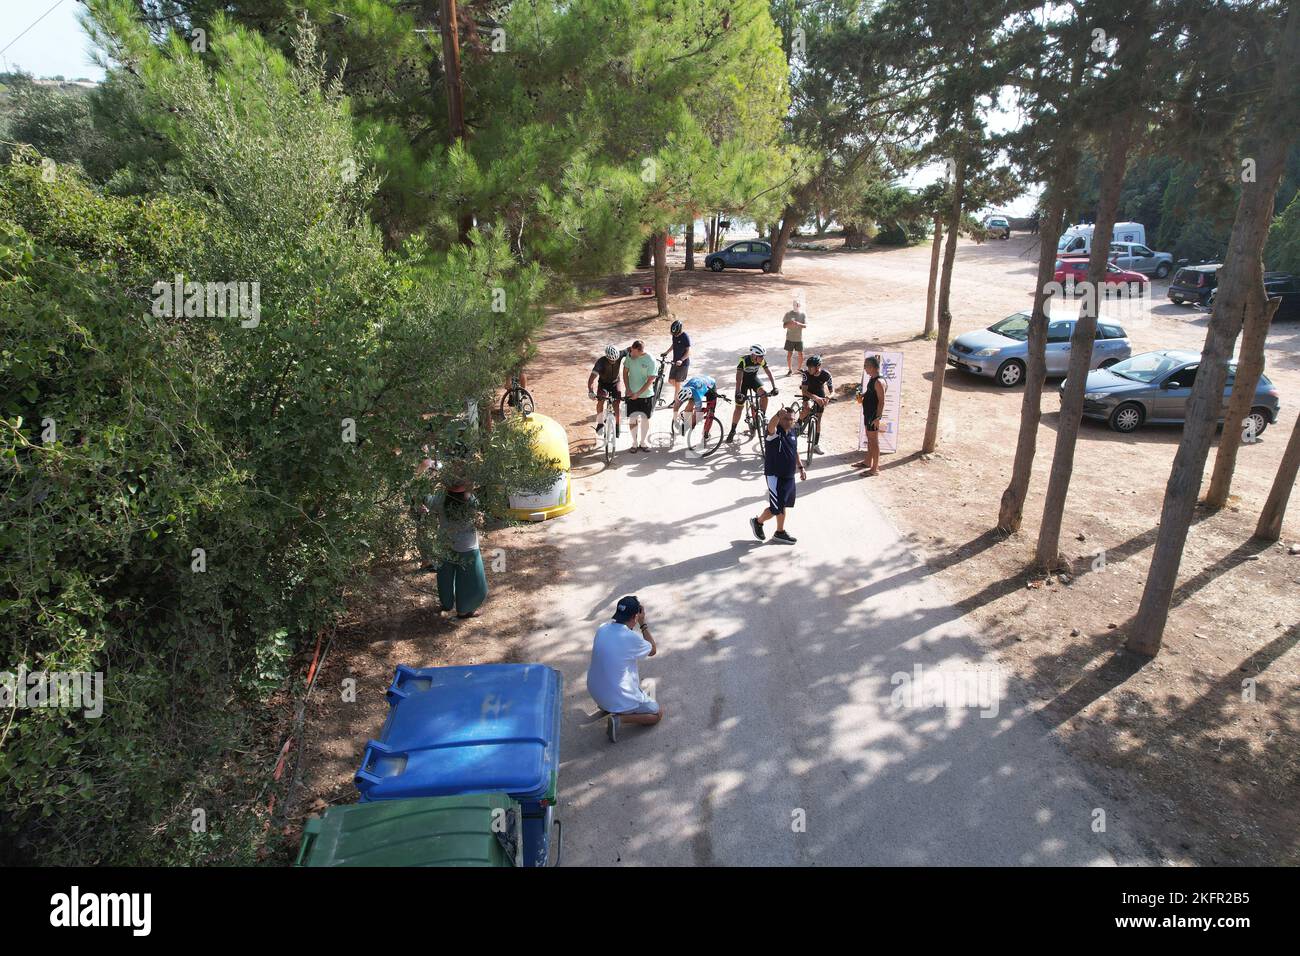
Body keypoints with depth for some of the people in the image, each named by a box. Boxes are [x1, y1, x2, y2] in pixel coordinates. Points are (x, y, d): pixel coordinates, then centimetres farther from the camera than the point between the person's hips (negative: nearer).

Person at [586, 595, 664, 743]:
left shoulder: (602, 629, -6)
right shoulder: (632, 638, -24)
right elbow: (653, 650, -3)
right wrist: (643, 623, -1)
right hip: (619, 699, -7)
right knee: (658, 712, 12)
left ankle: (606, 705, 20)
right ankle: (618, 718, -5)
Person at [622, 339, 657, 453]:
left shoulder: (650, 360, -16)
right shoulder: (630, 356, -6)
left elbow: (650, 380, -15)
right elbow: (625, 372, 4)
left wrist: (638, 393, -18)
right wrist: (628, 389, -5)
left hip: (646, 395, -2)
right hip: (632, 394, 2)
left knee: (645, 420, 9)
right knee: (632, 420, 1)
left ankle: (643, 443, 24)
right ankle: (635, 443, 16)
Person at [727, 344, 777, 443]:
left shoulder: (762, 360, -20)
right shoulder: (743, 360, -32)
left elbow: (769, 373, -16)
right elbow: (739, 377, -38)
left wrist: (774, 387, -27)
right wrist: (738, 393, -46)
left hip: (753, 378, 3)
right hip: (743, 380, -3)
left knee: (764, 395, -23)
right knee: (739, 407, -5)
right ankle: (732, 430, 6)